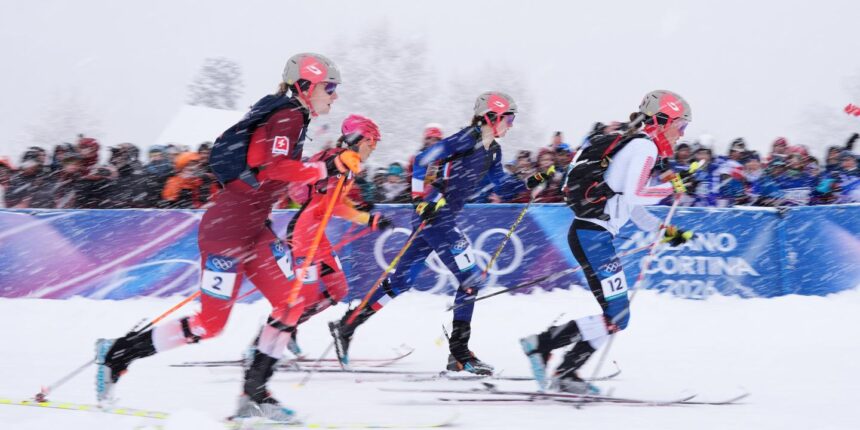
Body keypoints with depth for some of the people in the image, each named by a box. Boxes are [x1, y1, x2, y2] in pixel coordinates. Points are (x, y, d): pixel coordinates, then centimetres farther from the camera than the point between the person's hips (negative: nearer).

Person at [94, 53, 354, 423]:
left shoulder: (290, 118, 17)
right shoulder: (288, 117, -12)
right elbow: (275, 167, -27)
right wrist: (329, 168, -25)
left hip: (253, 227, 10)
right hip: (228, 227, -10)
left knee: (291, 304, 0)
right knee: (209, 324, -6)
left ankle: (254, 394, 4)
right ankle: (115, 354, 6)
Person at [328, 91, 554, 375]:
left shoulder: (492, 151, 13)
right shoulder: (468, 139, -14)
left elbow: (501, 183, 24)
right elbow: (423, 160, -18)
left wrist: (529, 184, 9)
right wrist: (421, 199, -22)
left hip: (444, 218, 10)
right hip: (433, 214, -10)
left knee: (401, 281, 12)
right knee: (470, 279, -9)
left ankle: (346, 326, 16)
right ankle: (459, 353, -5)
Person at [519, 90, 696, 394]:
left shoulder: (639, 147, 24)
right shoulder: (644, 146, -6)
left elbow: (633, 210, 25)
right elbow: (634, 195, -19)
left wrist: (667, 231, 17)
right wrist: (670, 189, -8)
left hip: (587, 233, 10)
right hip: (593, 235, -10)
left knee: (617, 317, 10)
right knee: (615, 318, -12)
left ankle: (565, 374, 8)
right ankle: (541, 344, -11)